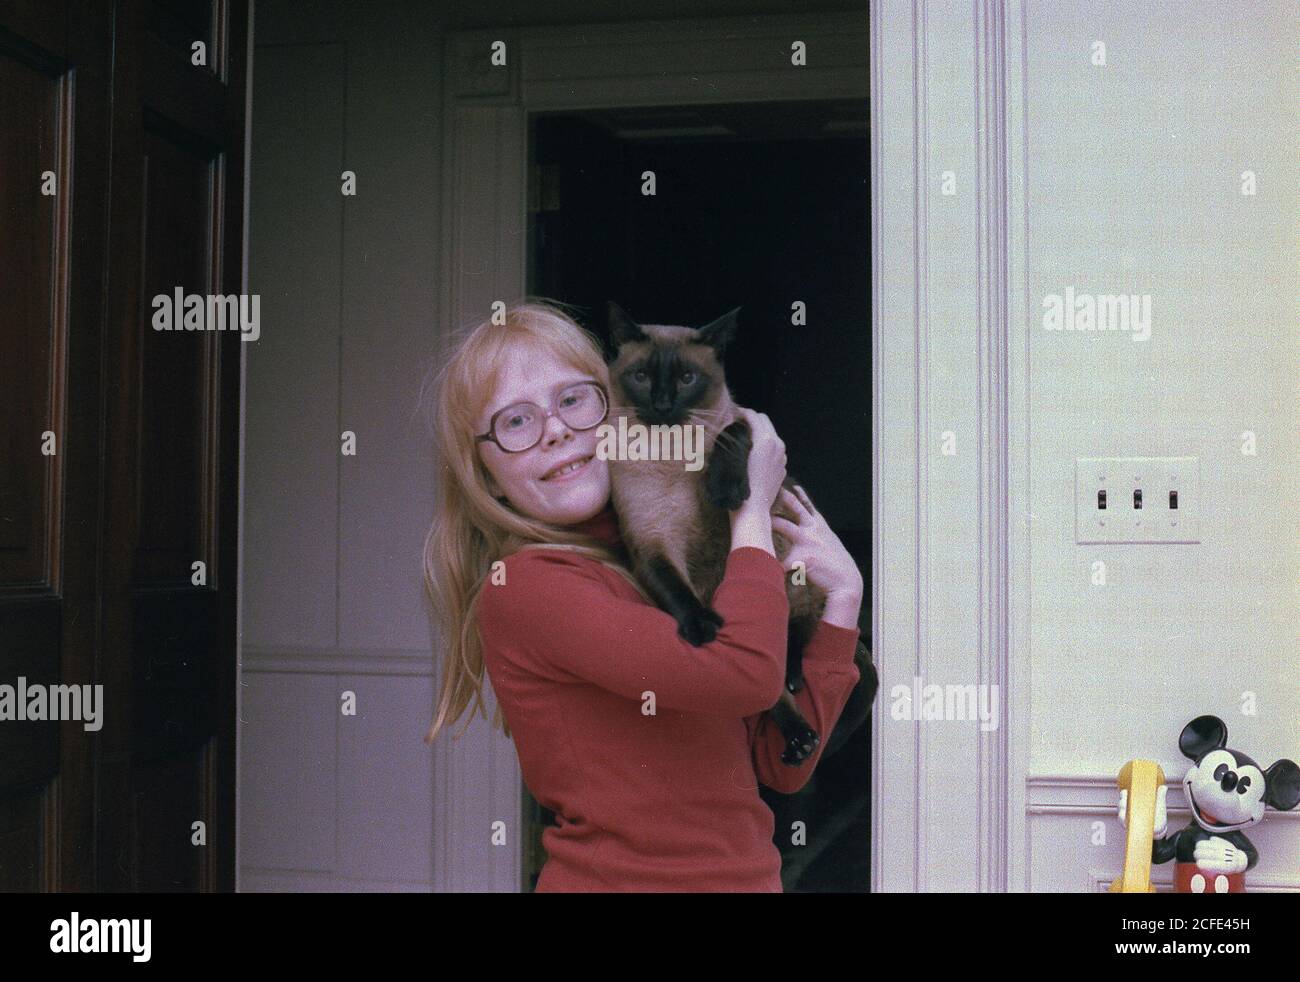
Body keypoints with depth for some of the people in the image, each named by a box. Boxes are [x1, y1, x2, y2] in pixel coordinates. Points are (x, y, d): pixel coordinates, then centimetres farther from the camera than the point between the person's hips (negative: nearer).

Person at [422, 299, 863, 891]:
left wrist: (841, 598, 0)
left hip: (747, 873, 7)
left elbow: (779, 765, 5)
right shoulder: (521, 585, -15)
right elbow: (746, 674, -26)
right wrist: (752, 508, -12)